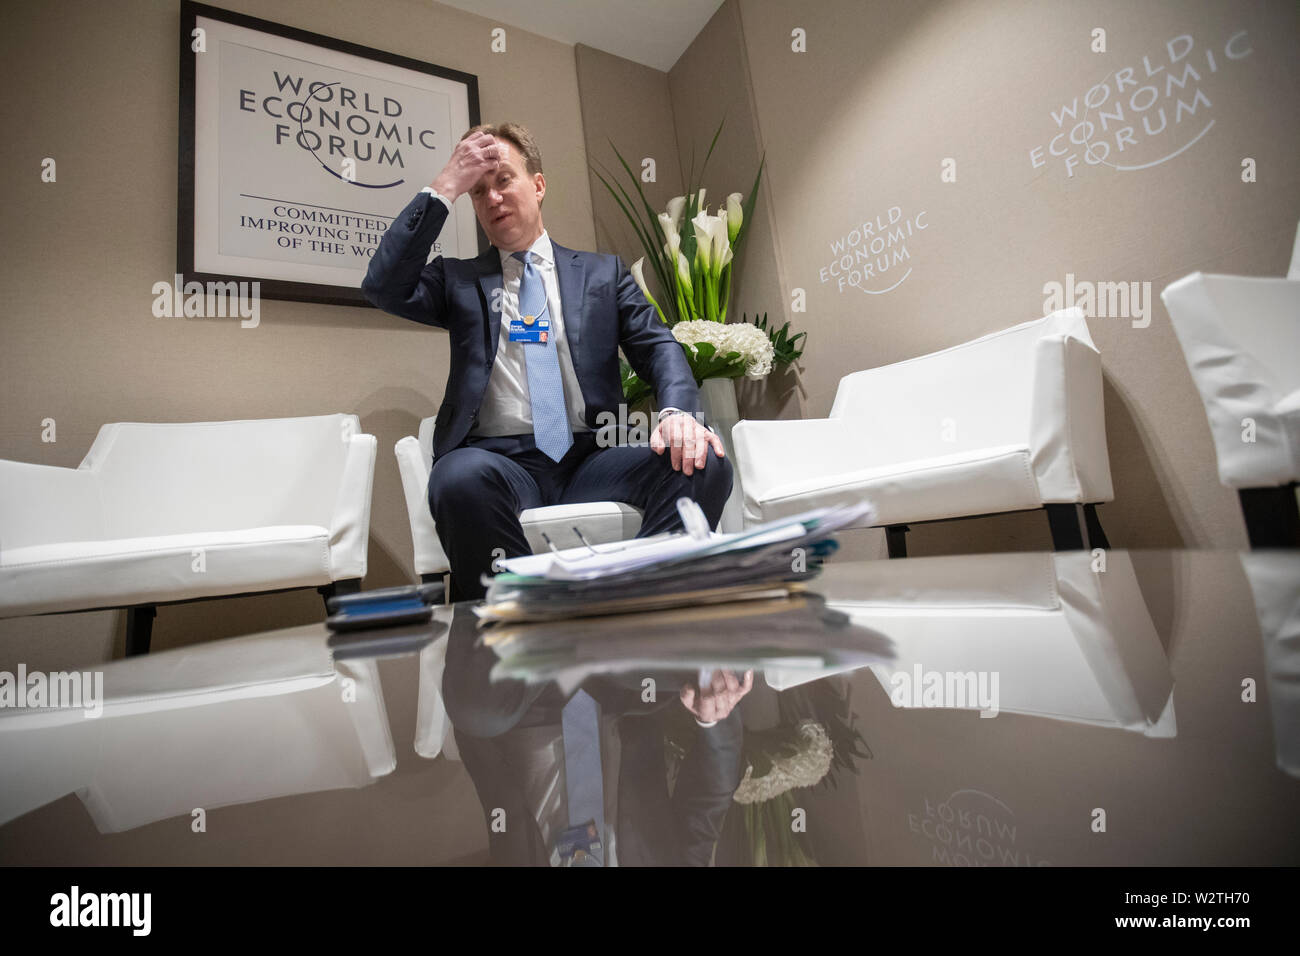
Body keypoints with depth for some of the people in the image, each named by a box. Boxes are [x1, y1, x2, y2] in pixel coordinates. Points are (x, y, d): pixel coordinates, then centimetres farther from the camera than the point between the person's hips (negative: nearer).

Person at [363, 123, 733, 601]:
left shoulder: (603, 272, 20)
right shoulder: (458, 280, 20)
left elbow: (657, 346, 8)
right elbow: (383, 287, 3)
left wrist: (680, 410, -15)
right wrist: (444, 187, 4)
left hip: (589, 459, 1)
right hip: (497, 461, 0)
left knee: (703, 465, -26)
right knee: (461, 477, -36)